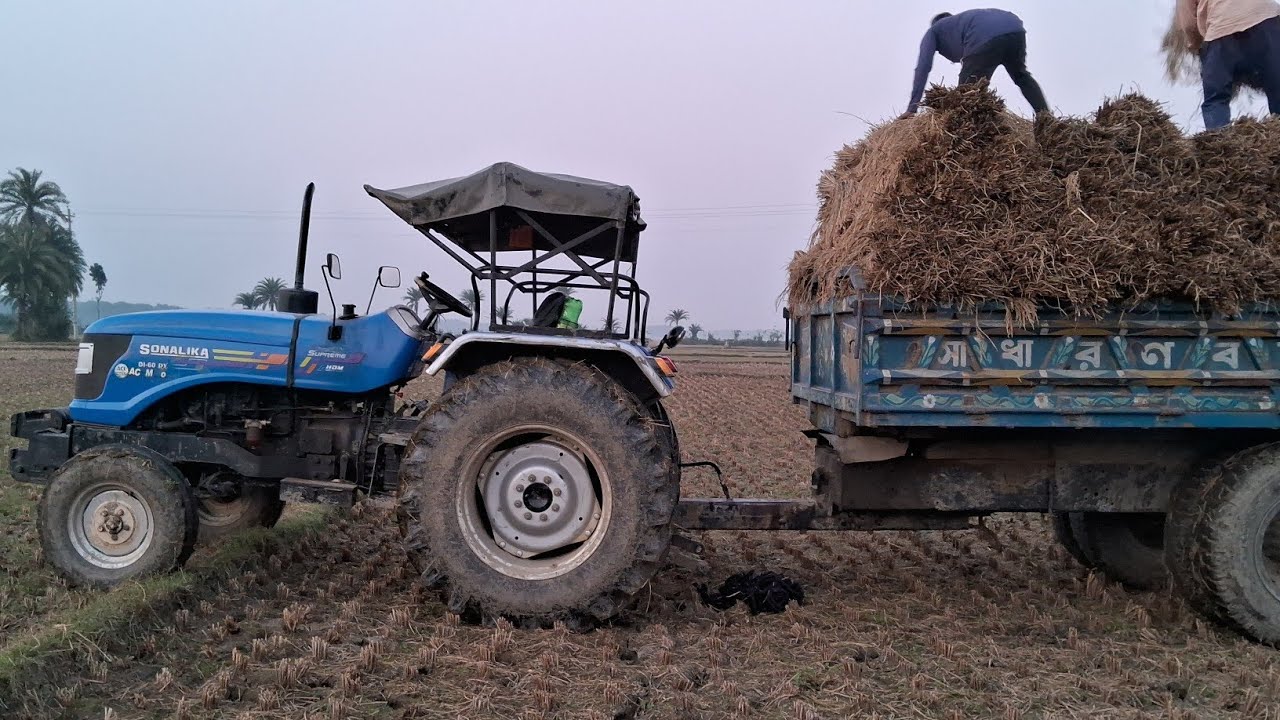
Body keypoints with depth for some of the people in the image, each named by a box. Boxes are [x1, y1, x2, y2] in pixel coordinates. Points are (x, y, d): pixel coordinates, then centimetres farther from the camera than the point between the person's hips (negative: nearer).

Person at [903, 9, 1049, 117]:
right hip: (1015, 27, 7)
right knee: (1022, 76, 32)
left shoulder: (933, 31, 31)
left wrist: (912, 108, 14)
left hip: (986, 37, -7)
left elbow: (923, 67, 17)